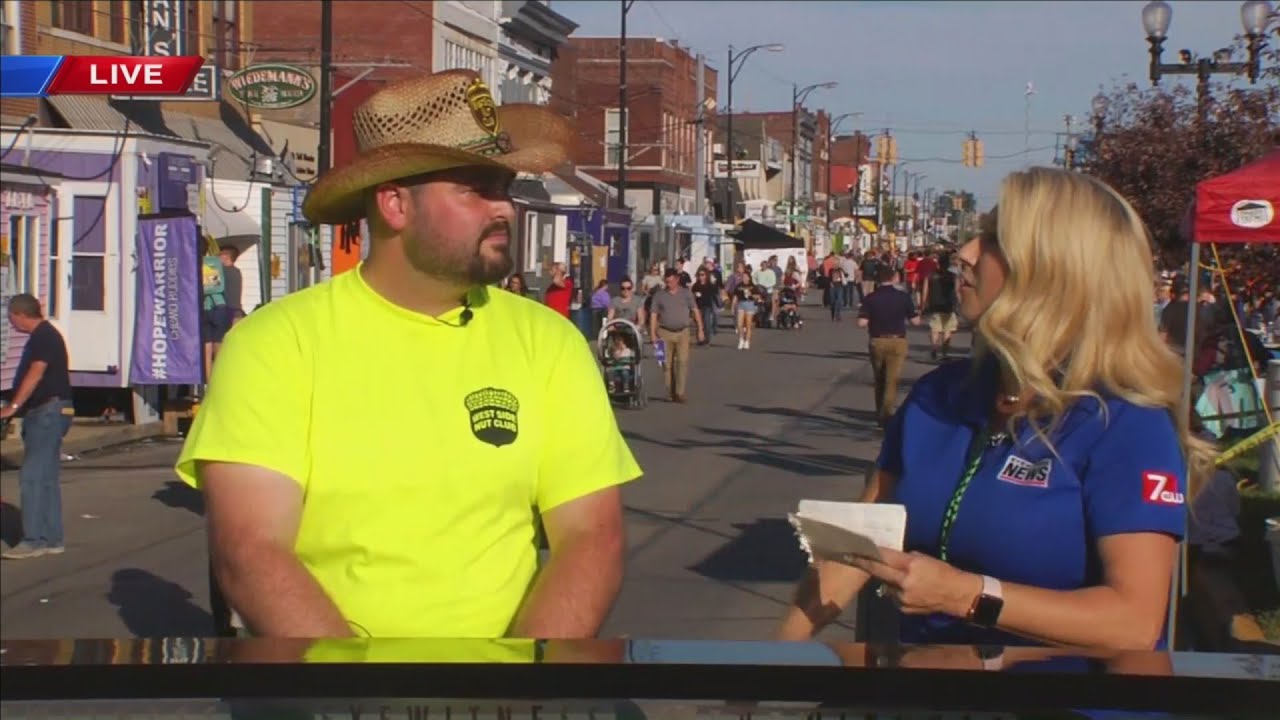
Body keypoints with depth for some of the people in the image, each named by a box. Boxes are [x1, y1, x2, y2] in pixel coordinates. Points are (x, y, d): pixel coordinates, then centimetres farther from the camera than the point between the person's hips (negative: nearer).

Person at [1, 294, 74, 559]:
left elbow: (35, 375, -24)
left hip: (48, 413, -11)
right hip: (46, 414, 11)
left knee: (32, 477, -11)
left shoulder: (44, 337, -14)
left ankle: (33, 540, -10)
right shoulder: (43, 336, 18)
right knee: (46, 478, 12)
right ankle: (52, 540, 15)